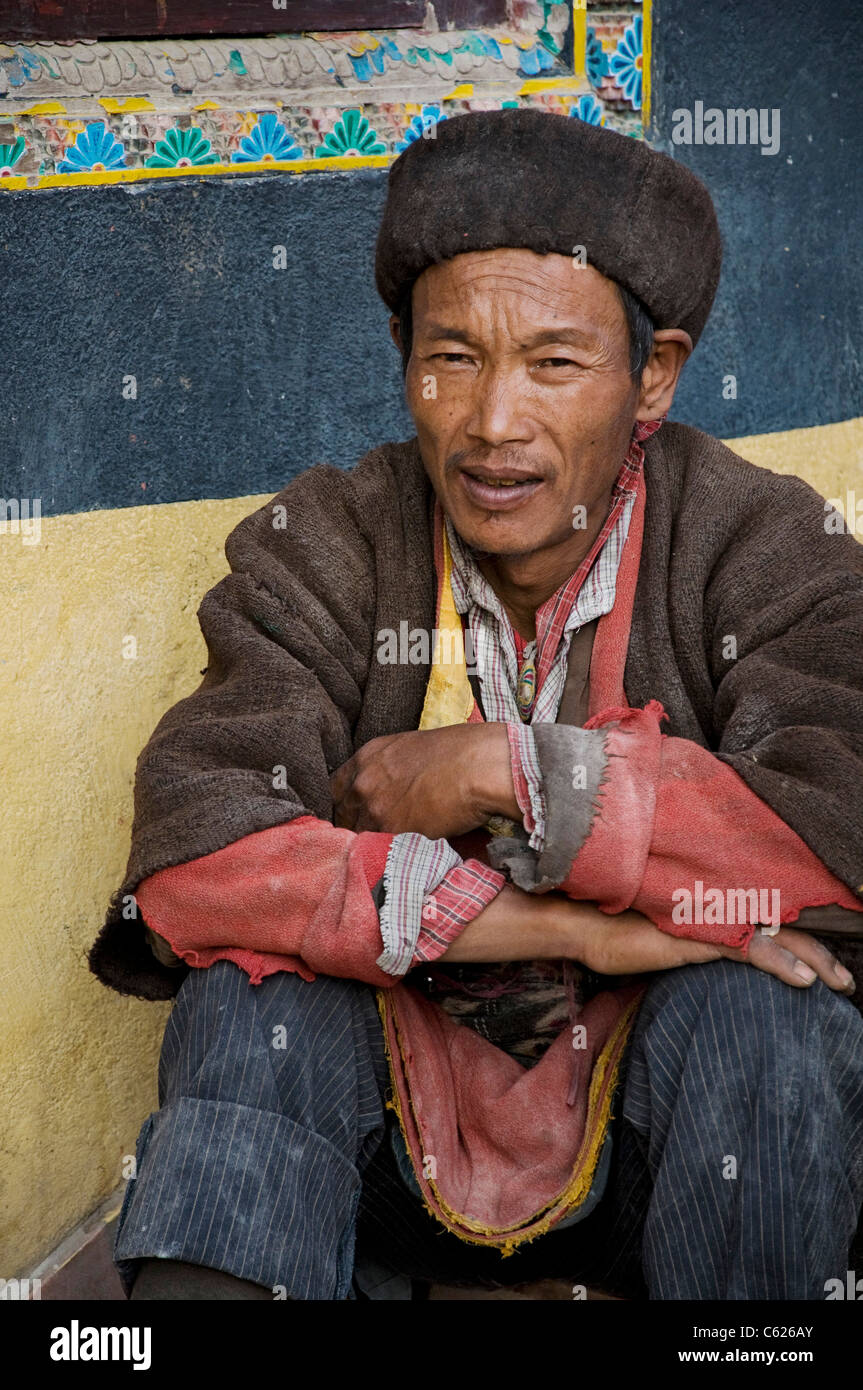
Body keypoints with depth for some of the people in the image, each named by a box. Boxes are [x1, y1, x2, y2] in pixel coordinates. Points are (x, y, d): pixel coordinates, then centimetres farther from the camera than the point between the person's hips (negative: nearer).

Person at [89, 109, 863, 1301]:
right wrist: (582, 928, -26)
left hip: (675, 1145, 1)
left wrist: (500, 773, -25)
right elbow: (190, 864, -20)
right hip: (399, 1132, 0)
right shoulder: (324, 548, -5)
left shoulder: (762, 547, -8)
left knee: (756, 1015, -30)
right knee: (251, 1003, -28)